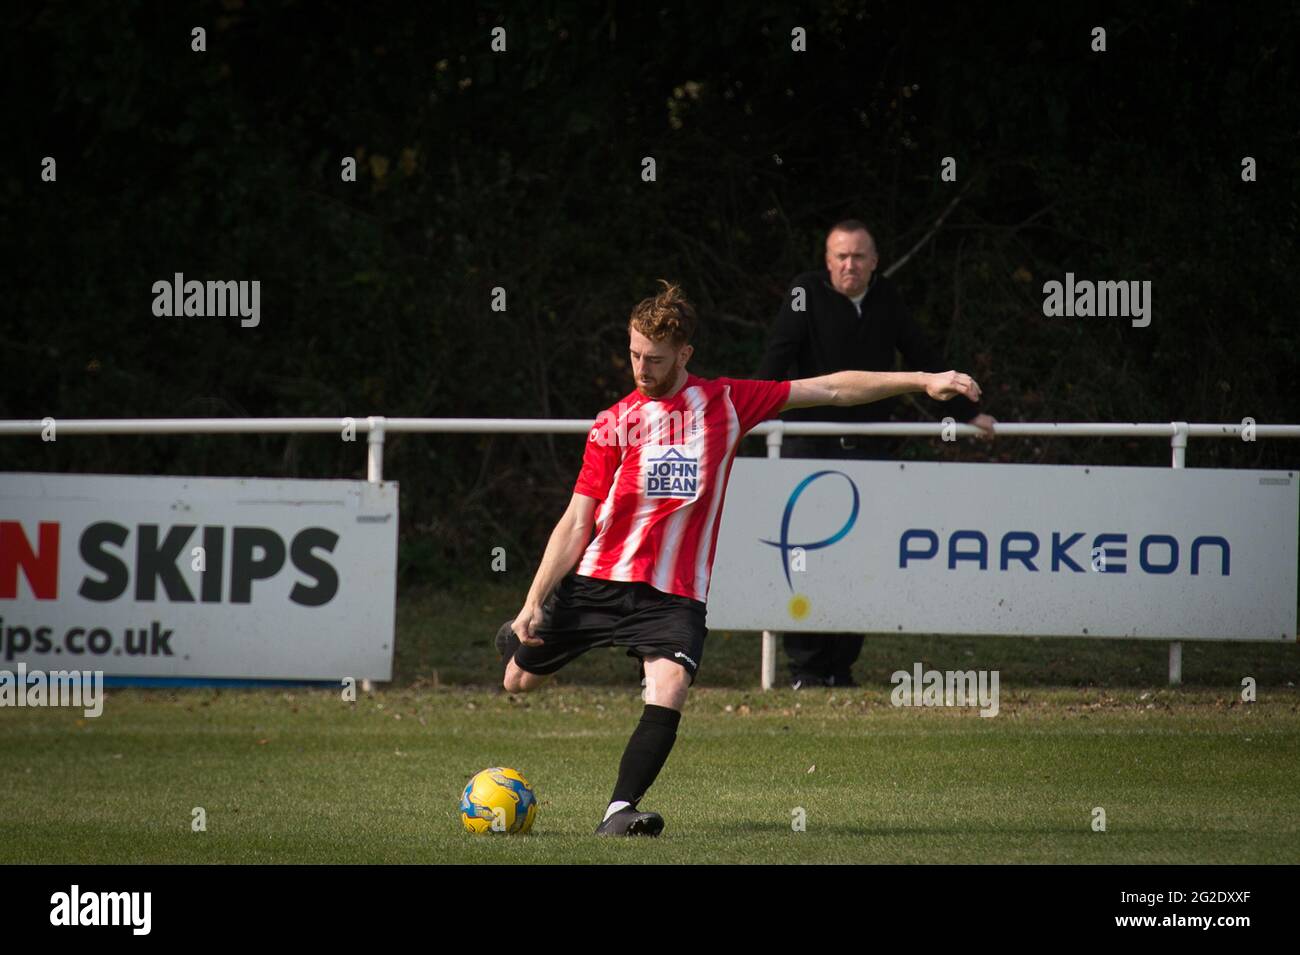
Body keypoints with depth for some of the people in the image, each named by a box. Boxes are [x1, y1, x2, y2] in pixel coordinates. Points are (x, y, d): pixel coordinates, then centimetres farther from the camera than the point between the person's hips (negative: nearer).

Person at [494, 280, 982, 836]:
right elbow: (576, 523, 0)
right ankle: (518, 636, 47)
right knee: (519, 682, 11)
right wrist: (533, 602, -9)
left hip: (674, 596, -1)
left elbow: (830, 390, 5)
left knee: (669, 689, -26)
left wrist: (921, 381, -1)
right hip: (595, 583, 1)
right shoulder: (614, 424, 2)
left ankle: (619, 812, -23)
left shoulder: (725, 403, 3)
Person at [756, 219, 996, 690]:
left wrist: (965, 412, 19)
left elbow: (923, 359, 17)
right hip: (811, 446, -4)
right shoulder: (807, 292, -5)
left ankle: (841, 664, 8)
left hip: (870, 449, 4)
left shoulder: (886, 297, 9)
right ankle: (806, 665, -1)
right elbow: (778, 354, -16)